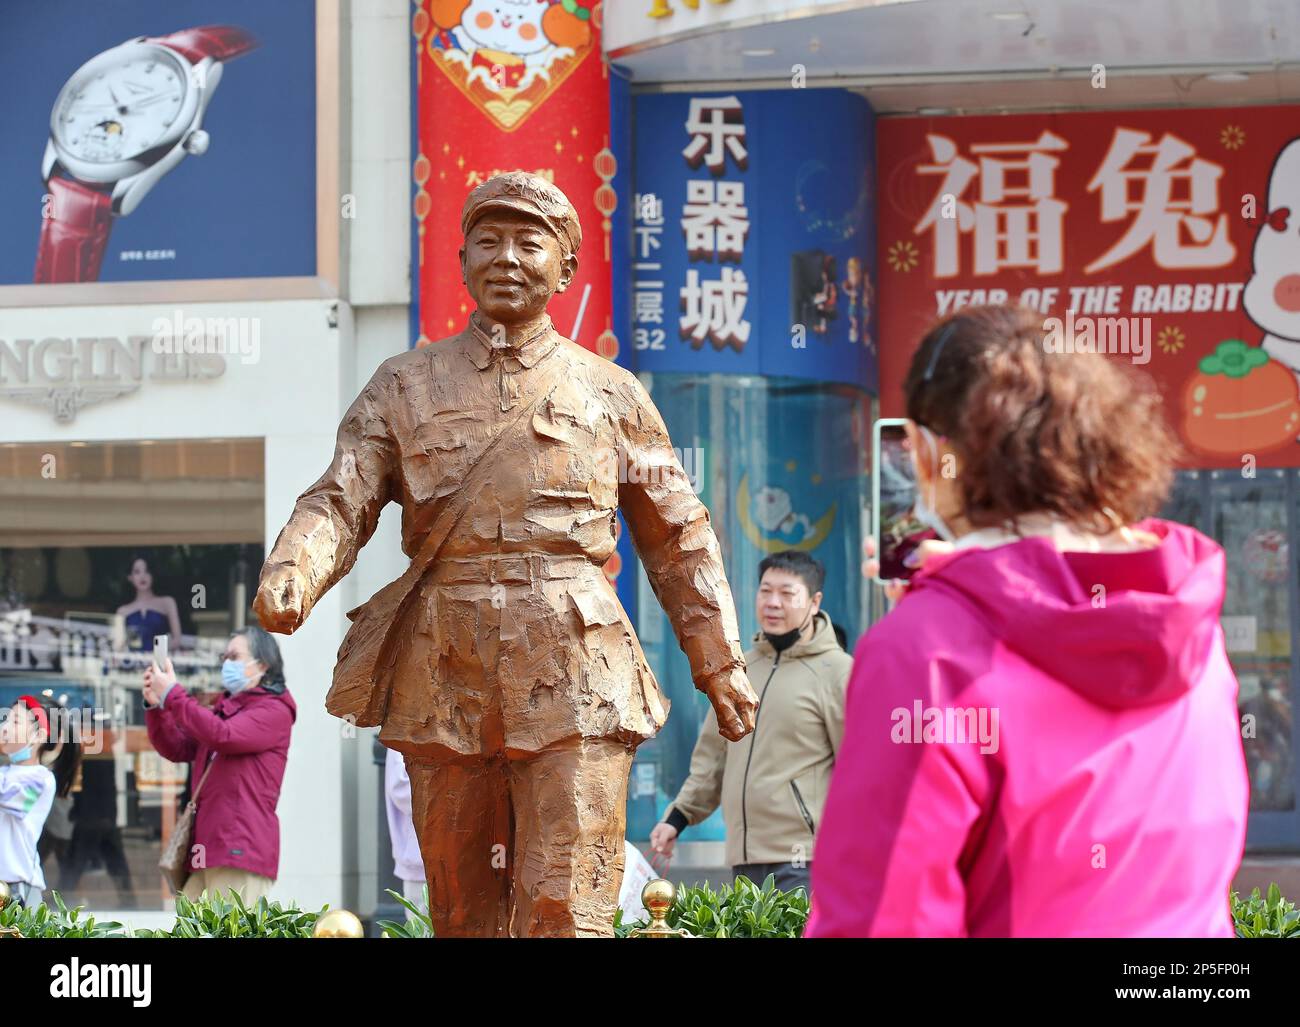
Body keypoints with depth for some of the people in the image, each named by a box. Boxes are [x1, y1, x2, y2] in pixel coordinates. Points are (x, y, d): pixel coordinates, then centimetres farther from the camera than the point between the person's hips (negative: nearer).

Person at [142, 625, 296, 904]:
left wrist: (173, 695, -14)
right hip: (207, 849, 9)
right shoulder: (224, 709, 25)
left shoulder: (274, 711, -2)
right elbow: (177, 749, 21)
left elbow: (223, 736, -18)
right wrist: (156, 706, 4)